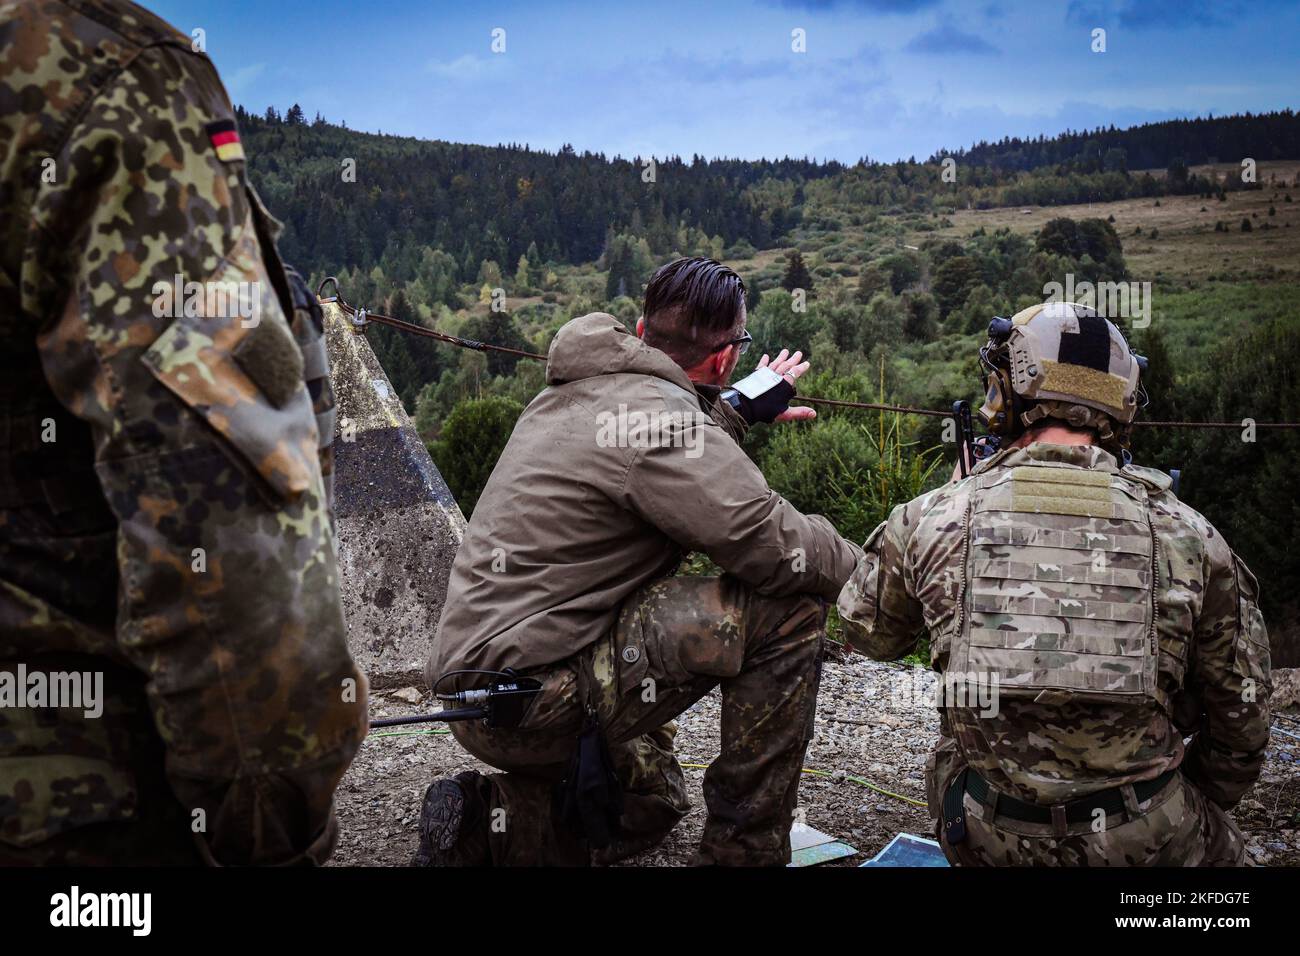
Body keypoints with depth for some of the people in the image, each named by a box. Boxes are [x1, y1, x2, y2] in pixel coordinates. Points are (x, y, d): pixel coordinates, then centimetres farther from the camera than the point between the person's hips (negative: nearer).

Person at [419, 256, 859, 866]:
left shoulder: (572, 392, 11)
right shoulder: (661, 414, -18)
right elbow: (772, 545, -22)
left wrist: (742, 408, 43)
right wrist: (857, 570, -1)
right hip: (527, 696, -10)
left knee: (649, 805, 32)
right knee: (789, 608, -13)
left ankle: (483, 822, 13)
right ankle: (746, 849, -2)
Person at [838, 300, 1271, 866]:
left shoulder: (930, 520, -10)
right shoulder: (1189, 536, -9)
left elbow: (866, 633, 10)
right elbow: (1242, 718, 1)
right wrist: (1202, 807, 21)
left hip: (987, 839, 1)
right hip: (1147, 843, 0)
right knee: (1219, 846, 30)